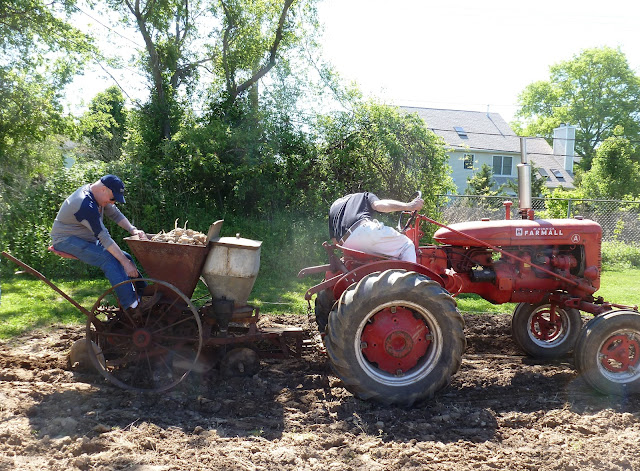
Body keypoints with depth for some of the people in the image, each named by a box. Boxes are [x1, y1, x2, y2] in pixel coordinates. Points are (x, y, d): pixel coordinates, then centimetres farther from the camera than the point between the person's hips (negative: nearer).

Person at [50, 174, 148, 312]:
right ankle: (132, 305, -35)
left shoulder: (96, 192, 1)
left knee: (125, 257, -5)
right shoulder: (86, 205, -29)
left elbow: (115, 214, 10)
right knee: (108, 258, -31)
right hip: (66, 241, -10)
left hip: (87, 239, 10)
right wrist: (125, 263, -31)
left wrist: (133, 229, -8)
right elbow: (104, 238, -31)